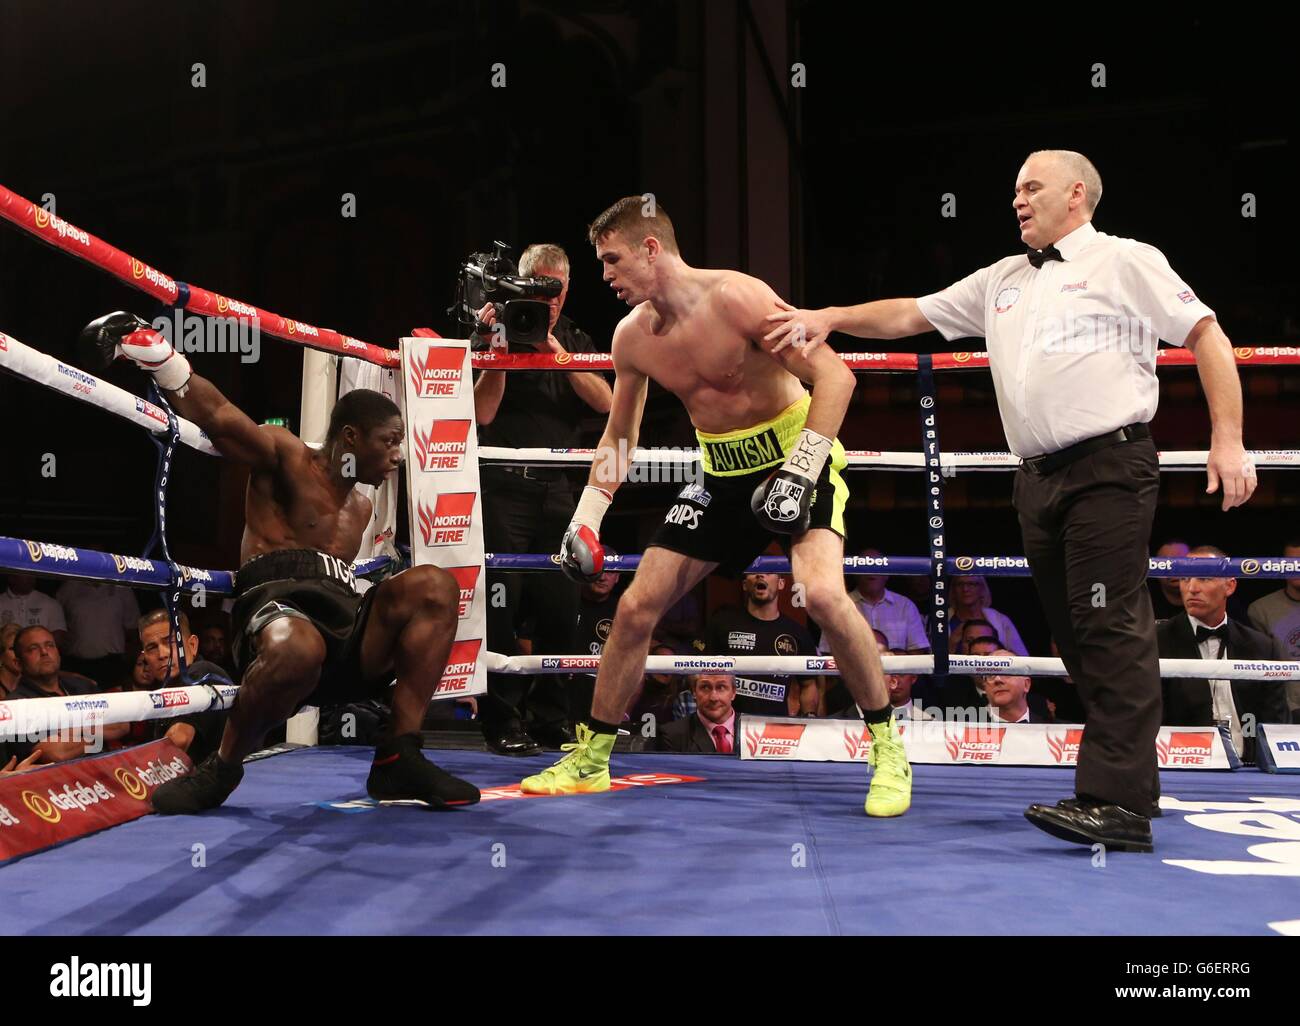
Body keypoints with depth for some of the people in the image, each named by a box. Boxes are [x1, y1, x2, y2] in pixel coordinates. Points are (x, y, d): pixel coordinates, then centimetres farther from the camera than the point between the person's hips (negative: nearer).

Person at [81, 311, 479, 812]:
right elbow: (217, 414, -7)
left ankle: (398, 759, -20)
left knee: (434, 585, -19)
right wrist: (152, 350, -21)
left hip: (346, 632, 7)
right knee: (298, 648, -44)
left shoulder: (361, 507, 30)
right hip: (277, 602, -6)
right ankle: (222, 766, -14)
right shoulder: (287, 456, 7)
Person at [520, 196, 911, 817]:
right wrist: (587, 516, 7)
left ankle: (888, 749, -8)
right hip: (723, 474, 6)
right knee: (636, 606, 2)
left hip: (797, 456, -6)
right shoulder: (632, 336, -1)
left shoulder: (735, 299, -21)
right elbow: (619, 435, 14)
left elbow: (835, 377, -22)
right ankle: (590, 760, 19)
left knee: (822, 593, -30)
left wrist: (800, 472, -28)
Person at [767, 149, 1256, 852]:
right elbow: (910, 315, 22)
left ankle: (1117, 803, -13)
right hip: (1038, 479, 7)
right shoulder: (1001, 281, 22)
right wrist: (832, 318, 8)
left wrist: (1227, 441, -7)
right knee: (1076, 635, 7)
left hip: (1108, 469, -6)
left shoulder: (1125, 262, 4)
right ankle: (1128, 774, 15)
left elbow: (1207, 336, 1)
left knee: (1110, 629, -12)